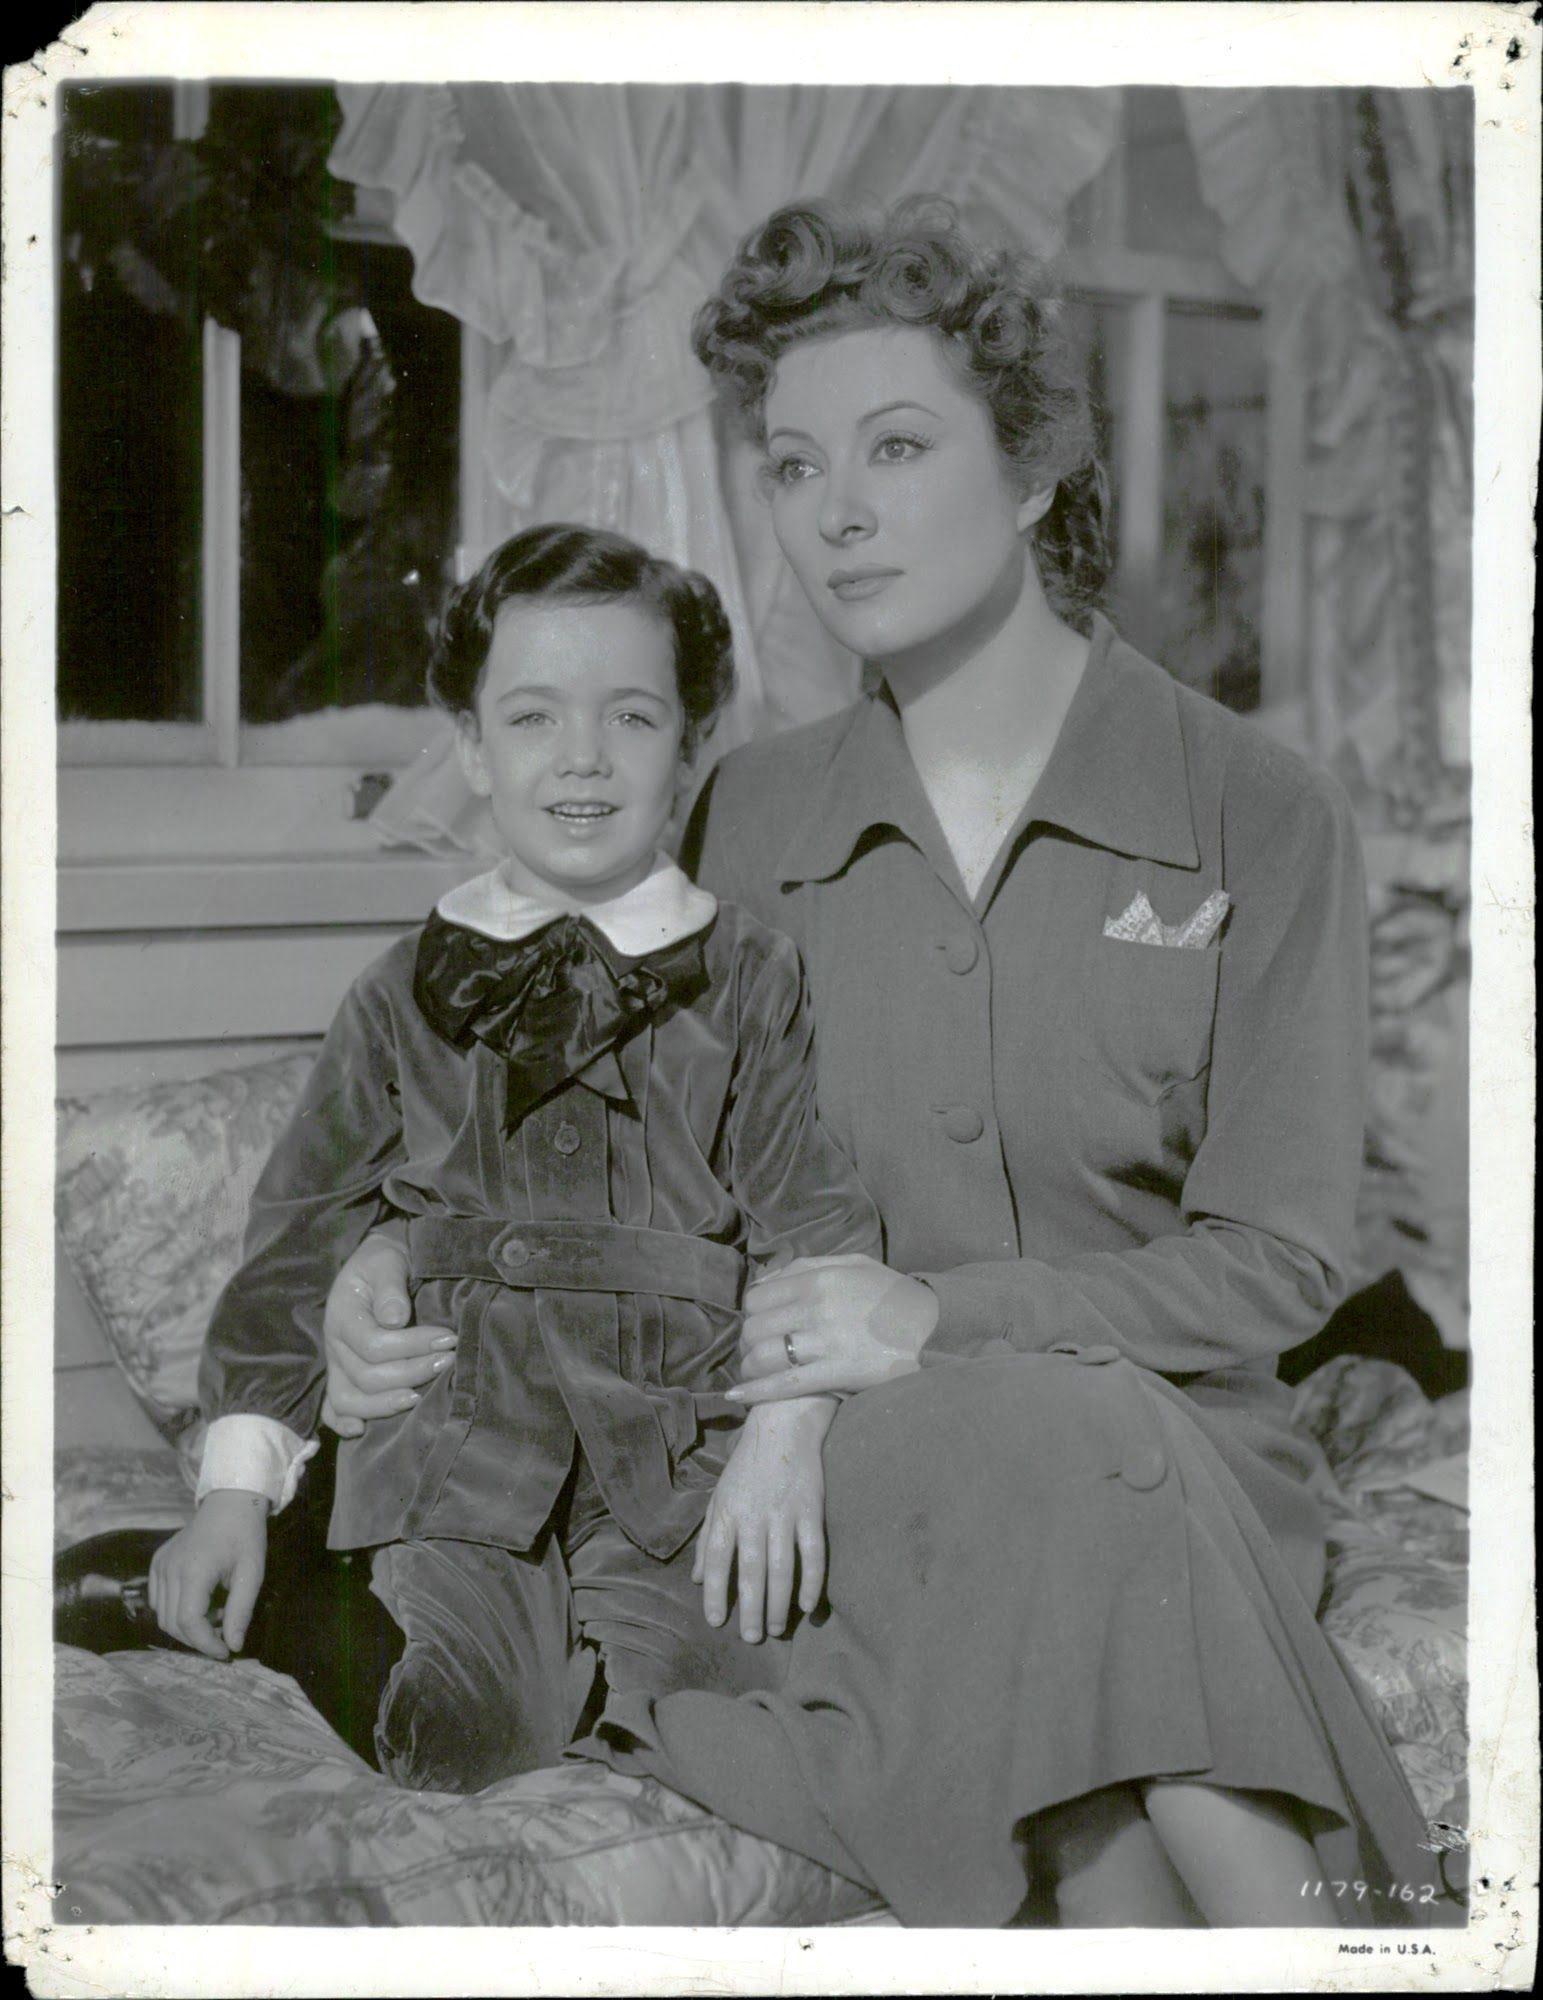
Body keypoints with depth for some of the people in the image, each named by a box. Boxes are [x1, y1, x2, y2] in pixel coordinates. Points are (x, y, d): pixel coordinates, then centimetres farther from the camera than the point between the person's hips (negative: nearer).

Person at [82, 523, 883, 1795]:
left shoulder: (750, 984, 4)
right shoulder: (408, 1000, 10)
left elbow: (822, 1223, -2)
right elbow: (302, 1234, 12)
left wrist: (789, 1428, -19)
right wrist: (239, 1481, 3)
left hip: (686, 1455, 0)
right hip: (463, 1448, 0)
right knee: (449, 1738, -21)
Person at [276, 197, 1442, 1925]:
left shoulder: (1256, 816, 1)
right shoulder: (746, 825, 10)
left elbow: (1273, 1261, -4)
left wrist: (940, 1318, -18)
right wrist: (411, 1255, -2)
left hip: (1174, 1447, -1)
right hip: (818, 1460, 1)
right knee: (1053, 1458, -34)